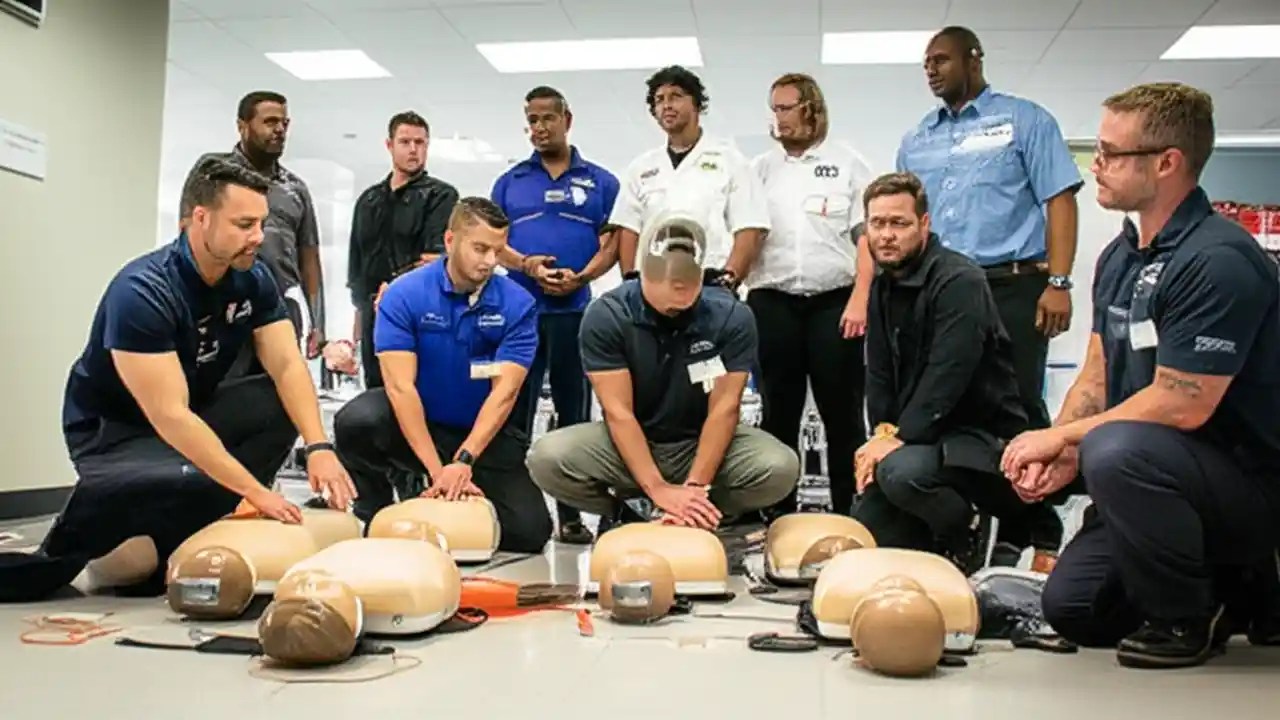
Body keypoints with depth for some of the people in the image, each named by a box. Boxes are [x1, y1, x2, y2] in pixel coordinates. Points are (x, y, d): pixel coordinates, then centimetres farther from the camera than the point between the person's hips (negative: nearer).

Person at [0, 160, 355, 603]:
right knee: (190, 484, -37)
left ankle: (188, 540, -9)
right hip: (113, 429, -7)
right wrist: (256, 491, -35)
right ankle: (67, 553, -8)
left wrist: (319, 448, -29)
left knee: (281, 405, -17)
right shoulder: (143, 292, -29)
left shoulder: (253, 279, -8)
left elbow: (288, 366, -12)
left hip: (193, 409, 7)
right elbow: (169, 416, -34)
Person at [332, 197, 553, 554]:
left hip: (486, 433, 1)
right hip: (413, 424, -1)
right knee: (356, 421, -32)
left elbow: (504, 391, -16)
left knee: (530, 531, -15)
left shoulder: (517, 304, -10)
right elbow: (400, 386, -20)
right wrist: (438, 471, -27)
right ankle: (378, 520, -4)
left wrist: (464, 462, -29)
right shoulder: (403, 295, -13)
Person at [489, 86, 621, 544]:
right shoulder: (509, 182, 13)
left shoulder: (600, 182, 10)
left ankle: (570, 512, 11)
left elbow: (611, 244, 3)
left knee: (574, 412, 4)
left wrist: (579, 278, -14)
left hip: (575, 311, -1)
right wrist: (526, 265, -13)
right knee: (515, 410, 2)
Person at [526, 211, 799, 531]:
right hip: (628, 445, 0)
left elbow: (724, 408, -16)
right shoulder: (605, 316, -16)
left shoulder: (732, 317, -14)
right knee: (547, 459, -28)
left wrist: (696, 486, -26)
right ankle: (624, 516, 1)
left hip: (703, 443, 1)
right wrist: (659, 489, -28)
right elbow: (618, 412, -19)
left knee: (780, 468, -28)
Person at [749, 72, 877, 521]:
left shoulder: (847, 163, 6)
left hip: (835, 302, -2)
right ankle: (780, 512, 15)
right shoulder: (760, 169, 14)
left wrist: (859, 299, -10)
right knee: (778, 412, 7)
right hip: (773, 304, 3)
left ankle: (848, 513, 7)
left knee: (842, 412, 0)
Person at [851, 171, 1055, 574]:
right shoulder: (883, 288, 9)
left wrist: (899, 439, -25)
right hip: (918, 435, 8)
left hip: (982, 432, -8)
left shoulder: (958, 281, -18)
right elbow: (879, 374, 8)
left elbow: (947, 377, -25)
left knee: (902, 472, -36)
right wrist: (882, 433, -7)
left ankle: (964, 549, -6)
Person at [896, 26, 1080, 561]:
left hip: (1012, 287, -5)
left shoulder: (1024, 120, 5)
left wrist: (1057, 283, -13)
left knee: (1018, 408, -4)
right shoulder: (916, 140, 19)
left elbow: (1059, 201, -3)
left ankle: (1030, 530, 6)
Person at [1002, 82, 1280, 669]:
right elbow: (1096, 377, 7)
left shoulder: (1219, 261, -22)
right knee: (1071, 608, 7)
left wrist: (1062, 438, -15)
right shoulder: (1119, 256, 6)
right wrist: (1061, 454, -11)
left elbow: (1182, 406, -26)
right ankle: (1232, 582, 21)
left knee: (1115, 452, -37)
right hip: (1166, 475, 9)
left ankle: (1185, 619, -13)